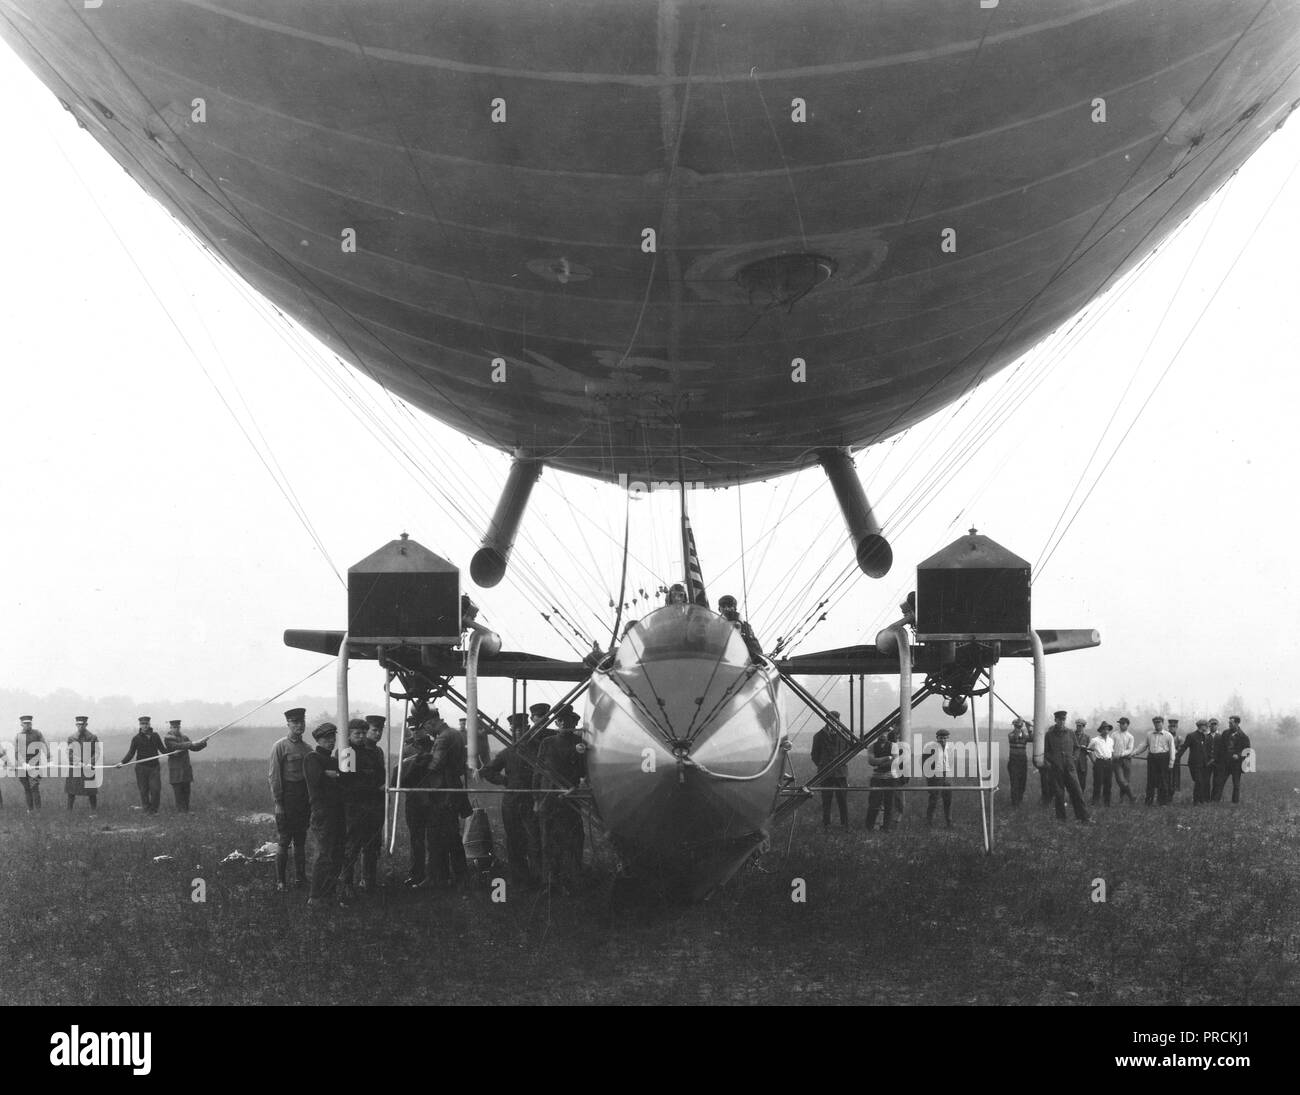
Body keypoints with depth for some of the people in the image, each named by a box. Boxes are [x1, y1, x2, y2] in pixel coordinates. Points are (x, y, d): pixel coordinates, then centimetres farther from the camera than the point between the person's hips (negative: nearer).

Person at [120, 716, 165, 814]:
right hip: (141, 767, -1)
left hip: (154, 767, 1)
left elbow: (162, 750, 14)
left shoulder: (155, 736, 7)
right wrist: (123, 762, -13)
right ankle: (147, 810, 10)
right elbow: (131, 753, 1)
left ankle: (154, 810, 4)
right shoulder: (136, 738, 2)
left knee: (156, 789, -8)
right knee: (144, 791, 1)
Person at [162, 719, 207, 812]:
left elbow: (194, 748, 11)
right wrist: (191, 743, -29)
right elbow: (177, 746, -23)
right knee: (178, 790, -6)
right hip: (175, 769, -6)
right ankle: (181, 810, -4)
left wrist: (203, 743, -7)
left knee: (186, 790, 6)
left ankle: (186, 810, 12)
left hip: (186, 769, 6)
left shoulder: (184, 738, 14)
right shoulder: (168, 739, -6)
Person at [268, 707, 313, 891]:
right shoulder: (280, 747, -7)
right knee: (284, 841, -3)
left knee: (301, 840, 10)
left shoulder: (307, 748, 11)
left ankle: (300, 878, 17)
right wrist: (277, 803, -13)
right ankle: (280, 881, 3)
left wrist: (311, 800, 8)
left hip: (304, 798, 6)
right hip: (286, 797, -6)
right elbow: (274, 776, -10)